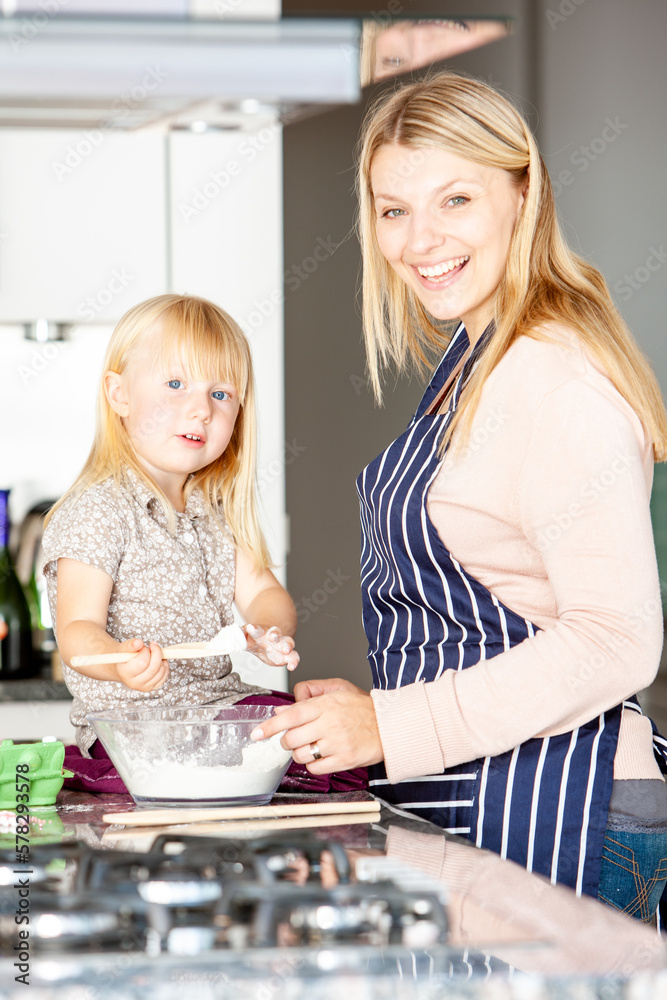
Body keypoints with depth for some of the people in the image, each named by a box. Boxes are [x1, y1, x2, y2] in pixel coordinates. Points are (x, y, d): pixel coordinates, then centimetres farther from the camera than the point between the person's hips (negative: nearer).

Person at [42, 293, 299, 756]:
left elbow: (260, 590, 11)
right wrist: (120, 662, -40)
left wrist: (271, 631, -14)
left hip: (222, 697, 7)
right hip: (130, 721, -6)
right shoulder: (95, 511, -11)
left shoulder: (219, 508, 14)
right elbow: (77, 628, -16)